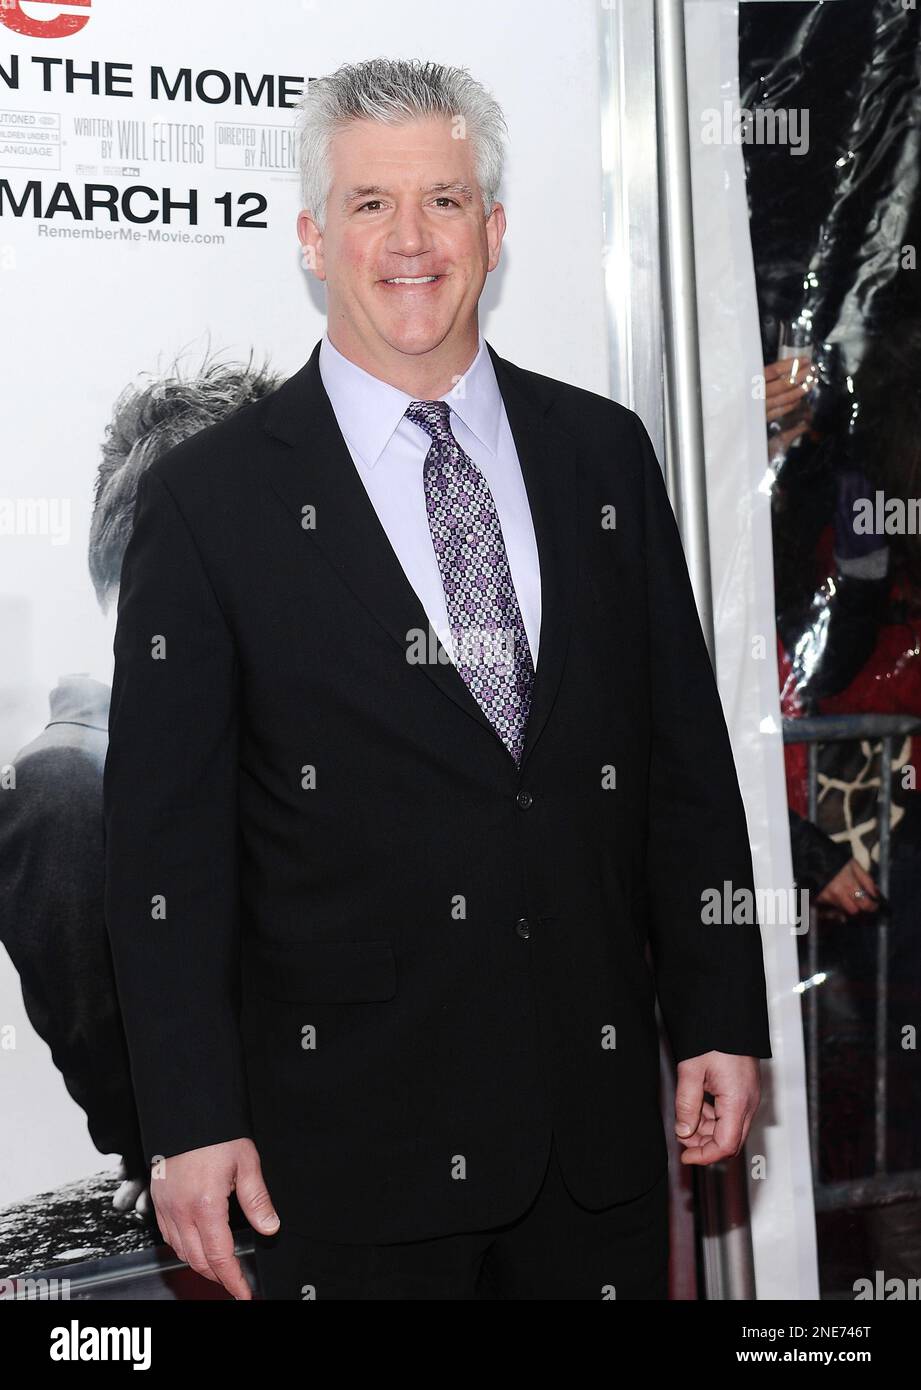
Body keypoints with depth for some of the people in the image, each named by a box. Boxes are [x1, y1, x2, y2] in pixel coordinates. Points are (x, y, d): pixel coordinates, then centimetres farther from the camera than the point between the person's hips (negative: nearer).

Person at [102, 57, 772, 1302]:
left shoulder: (605, 454, 7)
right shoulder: (210, 500, -4)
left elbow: (685, 753, 9)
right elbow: (165, 838, -5)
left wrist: (720, 1015, 6)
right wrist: (193, 1119, -9)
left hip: (596, 1109, 3)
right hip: (351, 1135, -3)